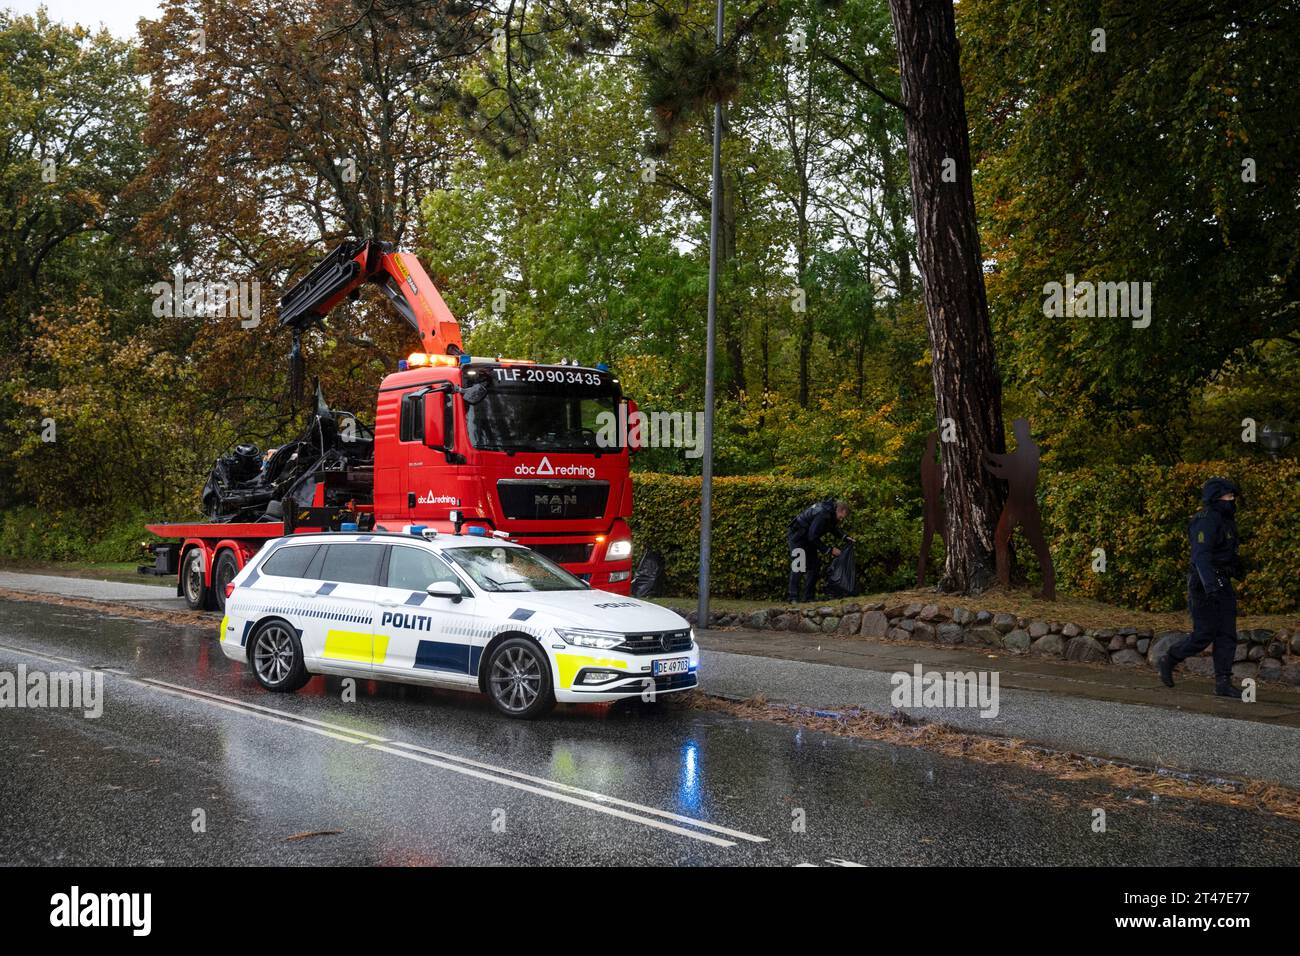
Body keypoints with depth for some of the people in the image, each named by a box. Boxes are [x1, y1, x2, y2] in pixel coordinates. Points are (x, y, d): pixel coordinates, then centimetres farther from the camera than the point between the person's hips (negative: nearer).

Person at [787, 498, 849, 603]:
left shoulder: (831, 513, -3)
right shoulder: (822, 514, -32)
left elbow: (834, 528, 18)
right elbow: (813, 537, -31)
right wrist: (828, 550, -26)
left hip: (809, 539, 10)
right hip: (797, 537, -10)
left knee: (814, 565, 5)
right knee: (798, 566, -17)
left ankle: (808, 597, 8)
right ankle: (793, 597, -17)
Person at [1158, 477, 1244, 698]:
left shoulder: (1225, 520, 15)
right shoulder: (1206, 521, -15)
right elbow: (1201, 554, -27)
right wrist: (1210, 585, -38)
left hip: (1222, 584, 9)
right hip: (1205, 585, -9)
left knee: (1227, 635, 3)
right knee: (1204, 635, -7)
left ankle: (1223, 682, 3)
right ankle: (1168, 661, 13)